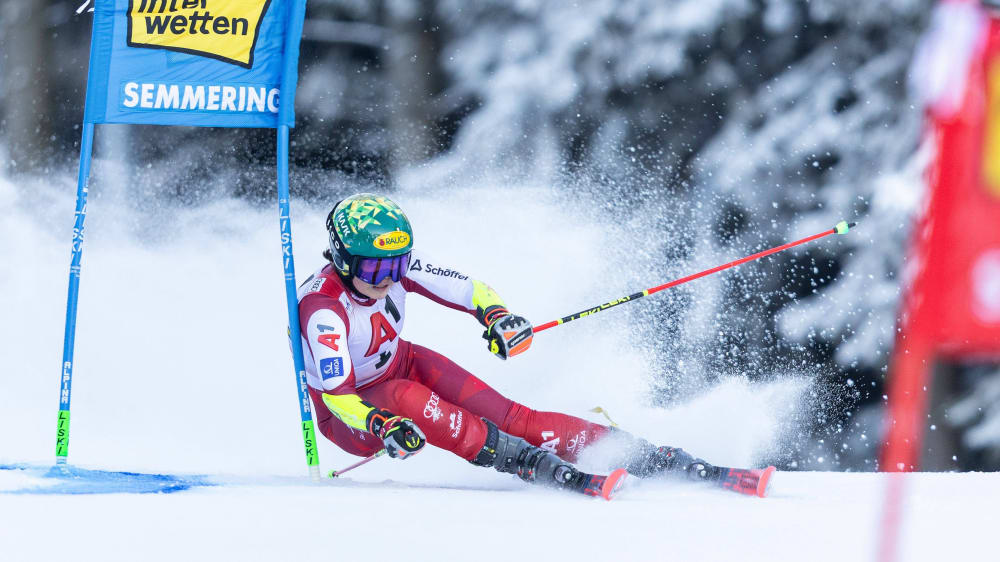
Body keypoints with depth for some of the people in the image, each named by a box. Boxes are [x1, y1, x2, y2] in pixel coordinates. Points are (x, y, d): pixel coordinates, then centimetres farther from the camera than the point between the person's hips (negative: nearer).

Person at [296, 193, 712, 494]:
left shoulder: (399, 266, -17)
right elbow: (336, 394, -37)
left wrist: (497, 315, -36)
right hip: (349, 414, -5)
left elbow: (468, 290, -14)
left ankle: (652, 458, -20)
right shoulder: (322, 309, -33)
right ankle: (532, 463, -41)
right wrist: (382, 426, -54)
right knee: (406, 397, -39)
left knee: (504, 416, -15)